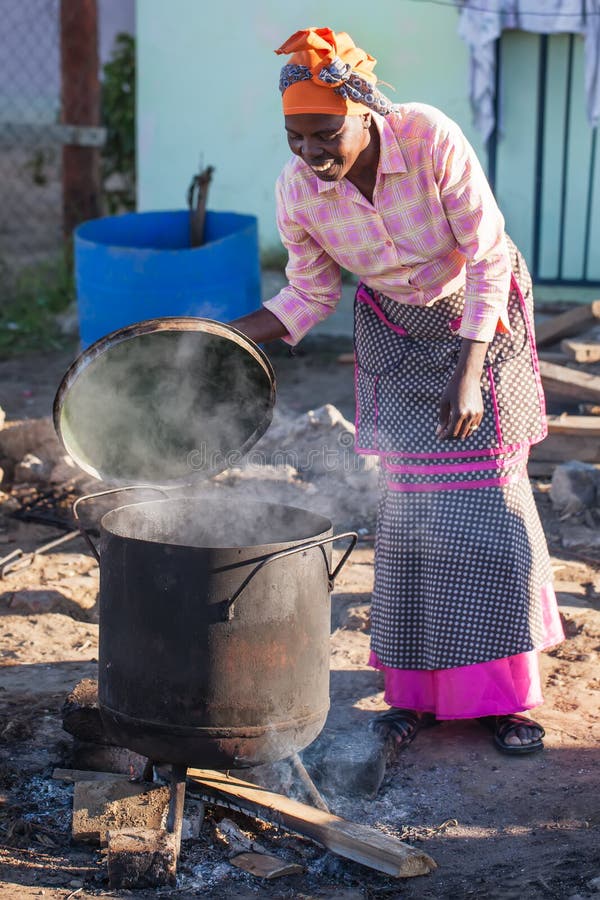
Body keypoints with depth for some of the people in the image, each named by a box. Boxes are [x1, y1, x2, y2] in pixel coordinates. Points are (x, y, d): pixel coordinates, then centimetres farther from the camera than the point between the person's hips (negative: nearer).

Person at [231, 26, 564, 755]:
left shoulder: (430, 137, -31)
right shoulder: (297, 193, -20)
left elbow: (488, 256, -24)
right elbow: (311, 296, -5)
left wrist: (470, 374, -29)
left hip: (482, 318, -2)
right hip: (398, 334, 2)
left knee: (491, 497, -2)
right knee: (409, 503, -3)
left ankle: (502, 694, 11)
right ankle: (415, 690, 12)